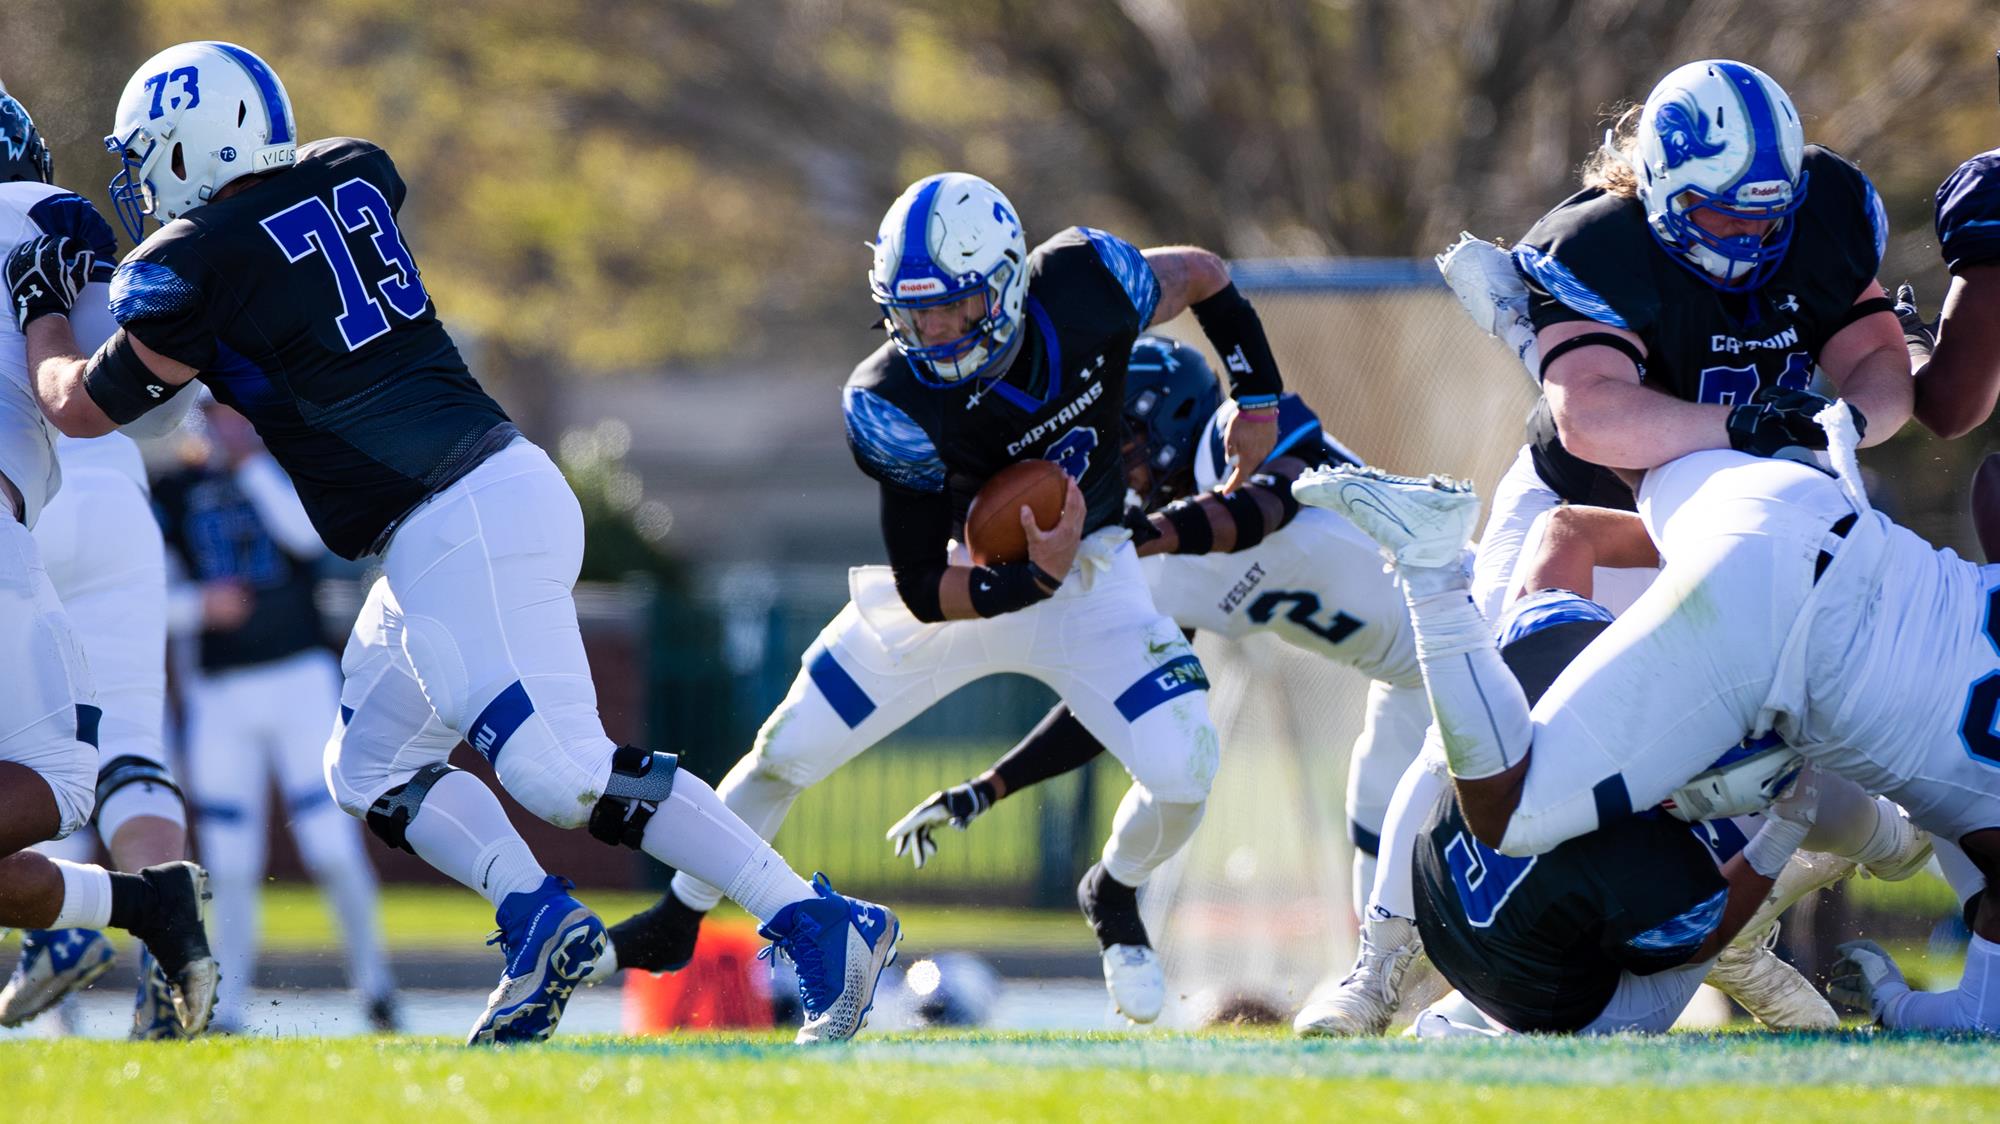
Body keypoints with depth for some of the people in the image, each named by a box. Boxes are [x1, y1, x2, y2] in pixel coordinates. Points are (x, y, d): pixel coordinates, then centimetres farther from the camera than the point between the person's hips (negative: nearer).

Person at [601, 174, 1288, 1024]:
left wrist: (1257, 396, -7)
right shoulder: (892, 406, -30)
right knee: (787, 753, 2)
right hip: (961, 578, -1)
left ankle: (1113, 898, 19)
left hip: (1085, 581, 1)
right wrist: (1030, 579, -40)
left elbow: (1198, 276, -3)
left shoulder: (1084, 286, -27)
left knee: (1181, 774, -17)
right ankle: (677, 922, 27)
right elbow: (924, 593, -25)